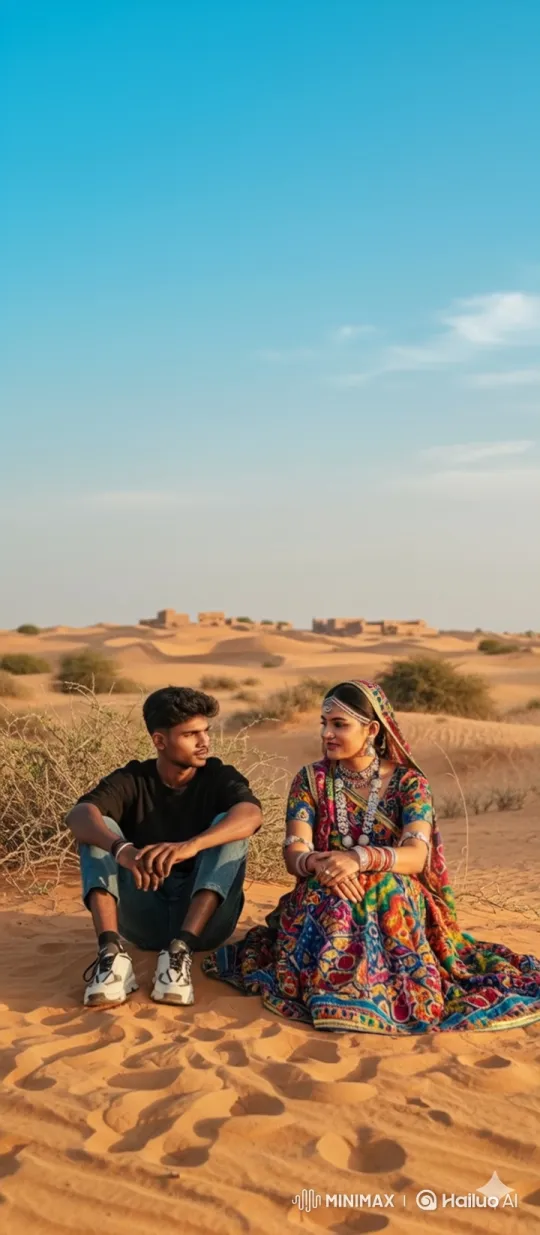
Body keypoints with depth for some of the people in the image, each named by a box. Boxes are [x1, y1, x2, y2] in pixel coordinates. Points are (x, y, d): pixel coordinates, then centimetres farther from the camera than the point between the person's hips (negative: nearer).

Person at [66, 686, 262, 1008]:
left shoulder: (219, 777, -3)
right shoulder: (132, 780, -2)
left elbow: (251, 814, -27)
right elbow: (79, 815, -23)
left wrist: (191, 845, -46)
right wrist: (120, 848, -46)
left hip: (204, 920, -1)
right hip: (145, 918, 1)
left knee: (228, 825, -23)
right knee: (100, 829, -17)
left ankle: (181, 950, -34)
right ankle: (112, 953, -34)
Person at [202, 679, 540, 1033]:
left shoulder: (408, 782, -1)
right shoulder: (311, 780, 4)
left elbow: (416, 856, -16)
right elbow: (294, 854, -7)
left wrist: (359, 859, -36)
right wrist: (321, 865, -33)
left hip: (393, 897, -1)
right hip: (324, 900, 1)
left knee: (385, 884, -35)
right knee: (324, 890, -34)